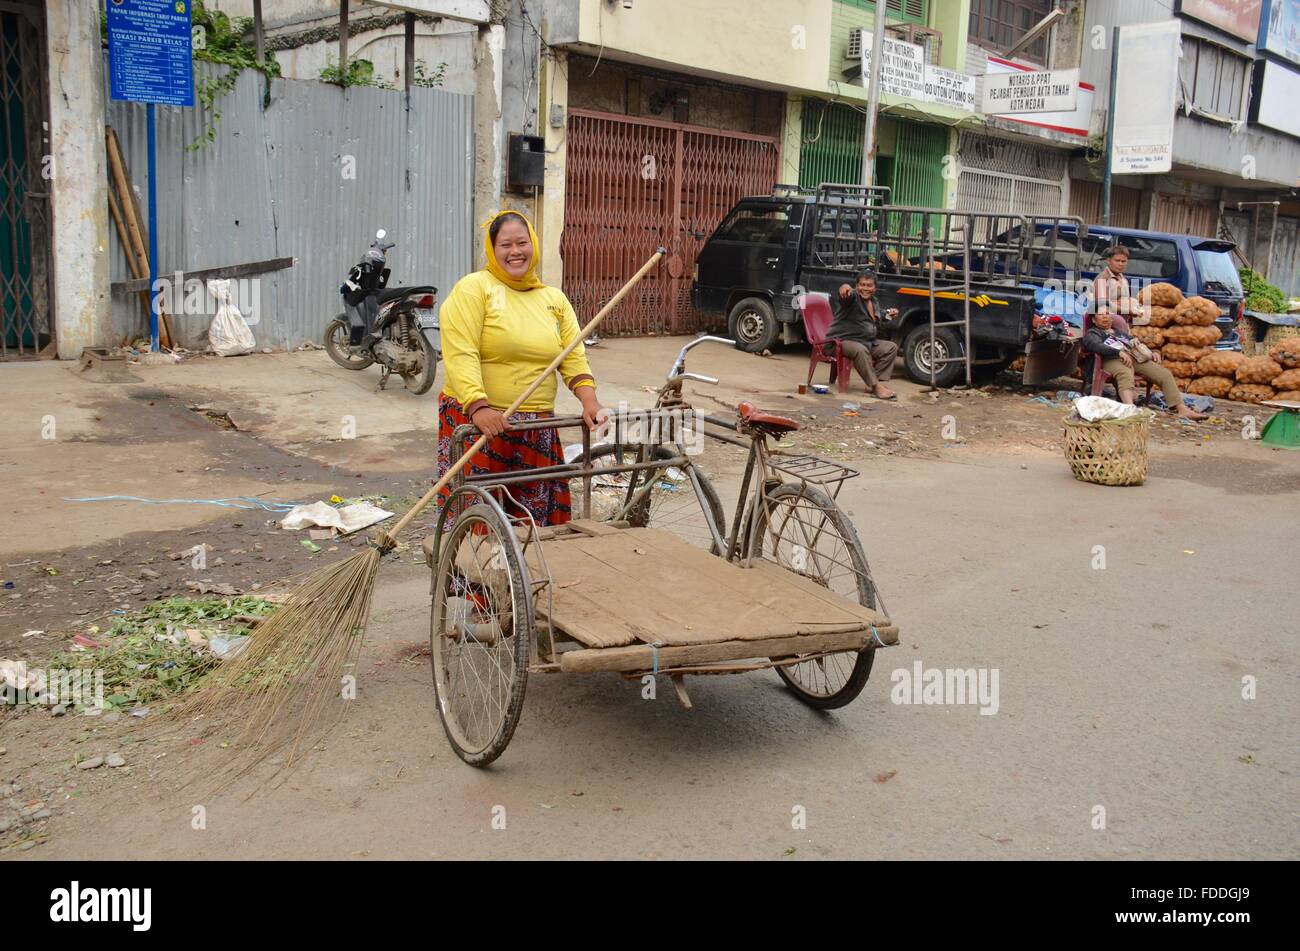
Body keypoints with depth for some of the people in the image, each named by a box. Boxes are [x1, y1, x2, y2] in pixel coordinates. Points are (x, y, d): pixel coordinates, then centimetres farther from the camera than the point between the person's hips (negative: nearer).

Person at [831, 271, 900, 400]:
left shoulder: (873, 301, 14)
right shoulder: (853, 298, -11)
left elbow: (877, 325, 30)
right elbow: (846, 295, -38)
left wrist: (888, 315, 12)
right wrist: (845, 287, -62)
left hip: (868, 342, 9)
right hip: (842, 340, -9)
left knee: (892, 347, 1)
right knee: (861, 350, -37)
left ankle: (873, 383, -7)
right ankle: (876, 387, -32)